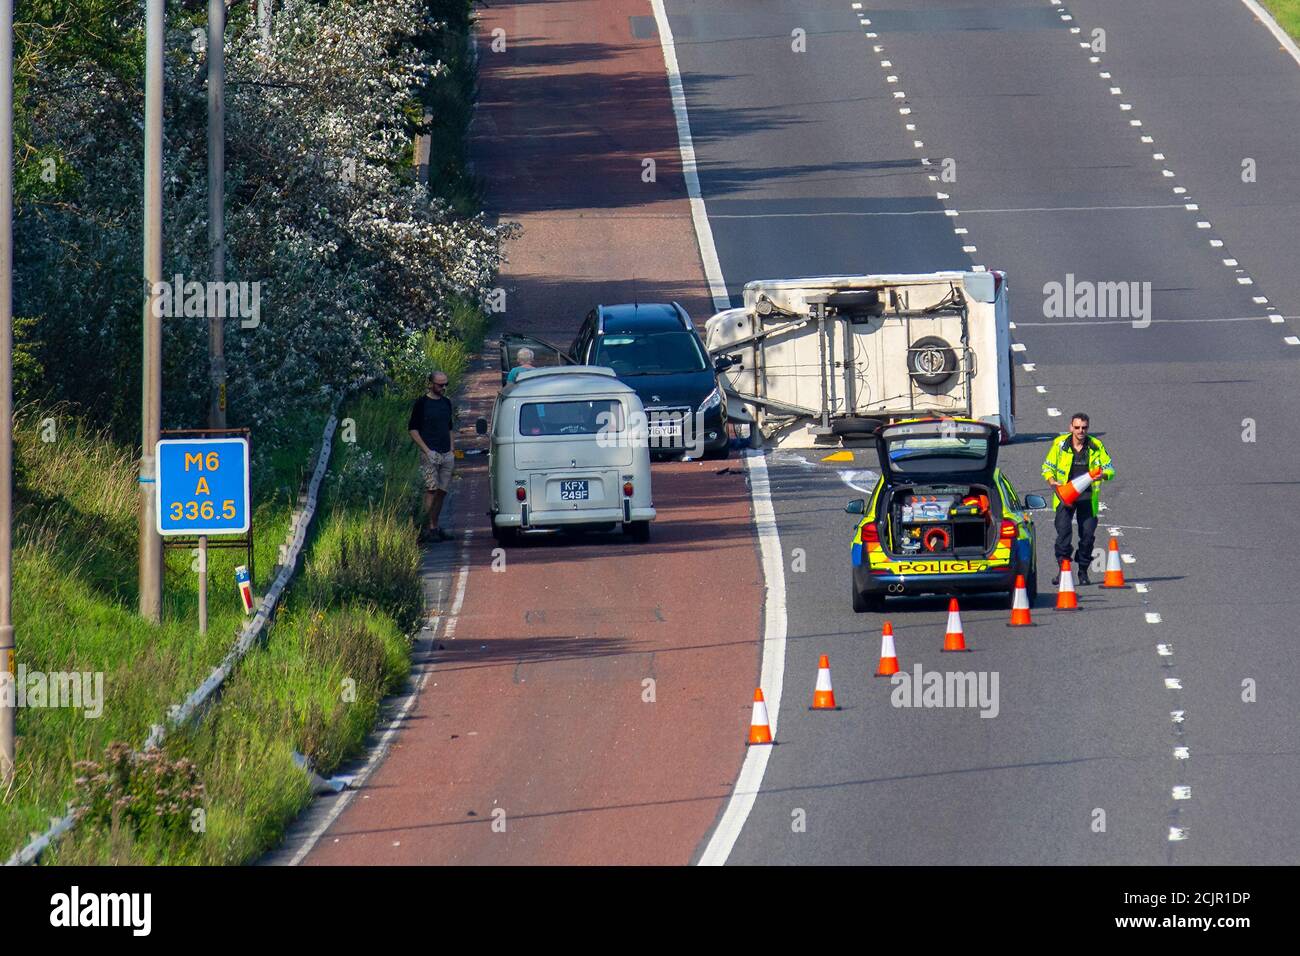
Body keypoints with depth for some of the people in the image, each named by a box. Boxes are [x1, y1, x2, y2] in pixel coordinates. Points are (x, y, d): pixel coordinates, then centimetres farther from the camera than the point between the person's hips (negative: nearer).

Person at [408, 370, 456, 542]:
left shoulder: (446, 403, 16)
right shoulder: (421, 403, -3)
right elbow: (413, 429, -5)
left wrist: (452, 451, 15)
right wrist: (426, 450, -14)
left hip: (446, 455, 6)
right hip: (430, 454, -6)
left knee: (442, 491, 5)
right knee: (431, 490, -12)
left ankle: (435, 528, 10)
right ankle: (428, 528, -12)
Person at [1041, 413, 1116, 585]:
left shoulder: (1096, 446, 4)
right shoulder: (1059, 444, 1)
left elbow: (1110, 469, 8)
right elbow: (1047, 467, 10)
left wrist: (1103, 475, -16)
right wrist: (1052, 481, -11)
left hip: (1087, 495, 1)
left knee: (1088, 534, -1)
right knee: (1063, 530, -16)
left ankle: (1083, 572, 13)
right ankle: (1062, 569, -9)